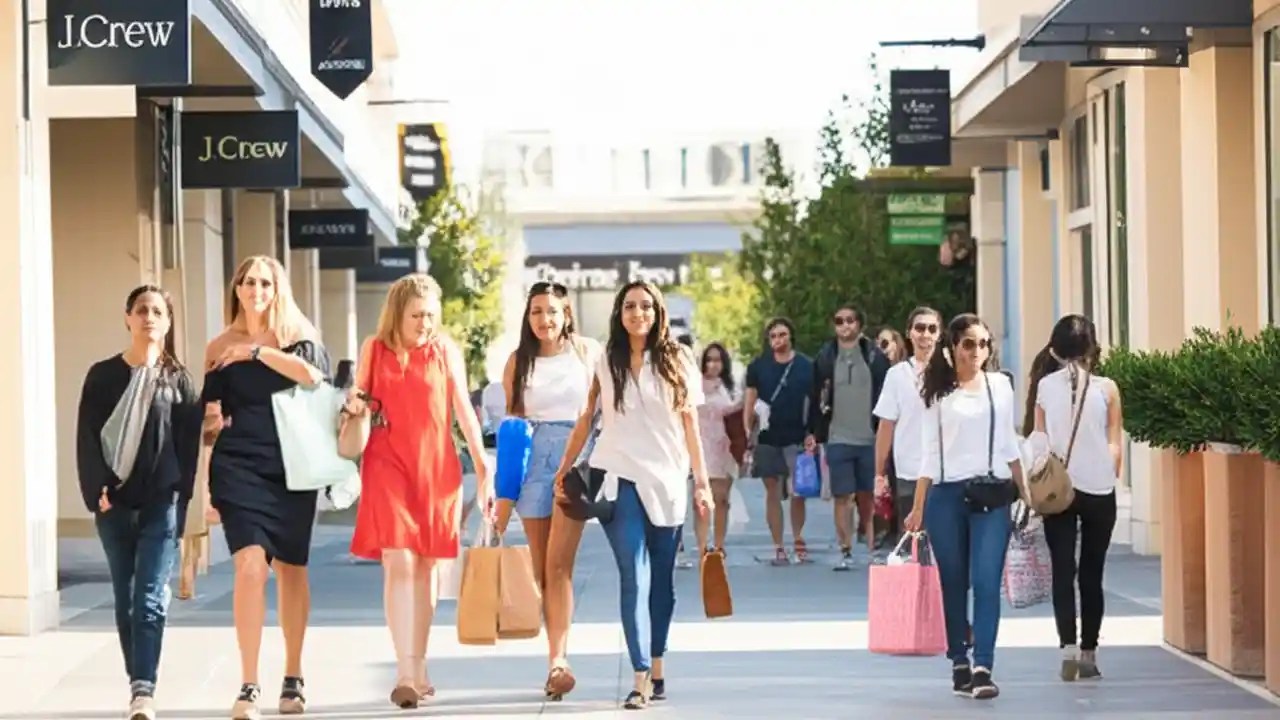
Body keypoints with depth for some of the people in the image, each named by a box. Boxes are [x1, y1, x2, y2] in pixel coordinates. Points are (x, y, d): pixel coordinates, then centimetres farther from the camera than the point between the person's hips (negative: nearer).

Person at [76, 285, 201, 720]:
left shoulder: (178, 380, 6)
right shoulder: (103, 375, 7)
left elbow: (188, 444, 1)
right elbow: (87, 438, 3)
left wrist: (179, 498, -8)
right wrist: (98, 490, -9)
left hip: (161, 504, -2)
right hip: (114, 503, 2)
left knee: (151, 599, -12)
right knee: (125, 600, 8)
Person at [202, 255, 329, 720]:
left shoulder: (299, 339, 6)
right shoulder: (221, 350, 9)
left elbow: (314, 376, -16)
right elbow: (208, 420, 14)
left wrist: (257, 351, -14)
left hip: (292, 467, 1)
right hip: (238, 467, -1)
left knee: (291, 569, 6)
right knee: (251, 564, -18)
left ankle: (293, 678, 22)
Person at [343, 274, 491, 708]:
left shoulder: (446, 352, 5)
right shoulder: (375, 349, 4)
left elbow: (463, 411, 6)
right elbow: (359, 400, 14)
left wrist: (482, 467, 3)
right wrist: (353, 405, -10)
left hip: (437, 468, 2)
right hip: (387, 466, -2)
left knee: (426, 566, 7)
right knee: (399, 564, -12)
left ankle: (419, 668, 16)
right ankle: (405, 674, -15)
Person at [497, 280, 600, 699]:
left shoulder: (588, 352, 4)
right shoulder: (519, 361, 8)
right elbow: (511, 421, 11)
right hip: (532, 460, 3)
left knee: (558, 563, -14)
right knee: (541, 566, 4)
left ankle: (557, 659, -18)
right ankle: (558, 659, 11)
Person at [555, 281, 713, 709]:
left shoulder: (677, 361, 7)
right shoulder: (605, 362, 5)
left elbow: (690, 425, 8)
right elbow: (585, 419, 9)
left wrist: (702, 482, 5)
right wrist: (565, 467, 4)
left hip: (667, 480, 1)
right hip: (620, 480, -1)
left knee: (661, 580, 7)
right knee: (634, 578, -10)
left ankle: (657, 669, 16)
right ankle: (643, 678, -16)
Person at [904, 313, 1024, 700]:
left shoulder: (1000, 386, 9)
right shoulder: (938, 393, 5)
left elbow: (1009, 444, 15)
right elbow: (930, 453, 6)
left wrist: (1024, 491, 12)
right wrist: (917, 508, 3)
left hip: (992, 496, 0)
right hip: (946, 495, 0)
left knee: (987, 582, -11)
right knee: (954, 583, 5)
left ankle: (983, 668, -15)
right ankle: (960, 664, 13)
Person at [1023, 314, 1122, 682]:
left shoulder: (1045, 386, -2)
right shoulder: (1106, 388, -4)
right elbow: (1115, 445, 1)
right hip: (1099, 490, 0)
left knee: (1063, 570, 1)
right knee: (1091, 573, 9)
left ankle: (1068, 645, -15)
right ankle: (1088, 652, 11)